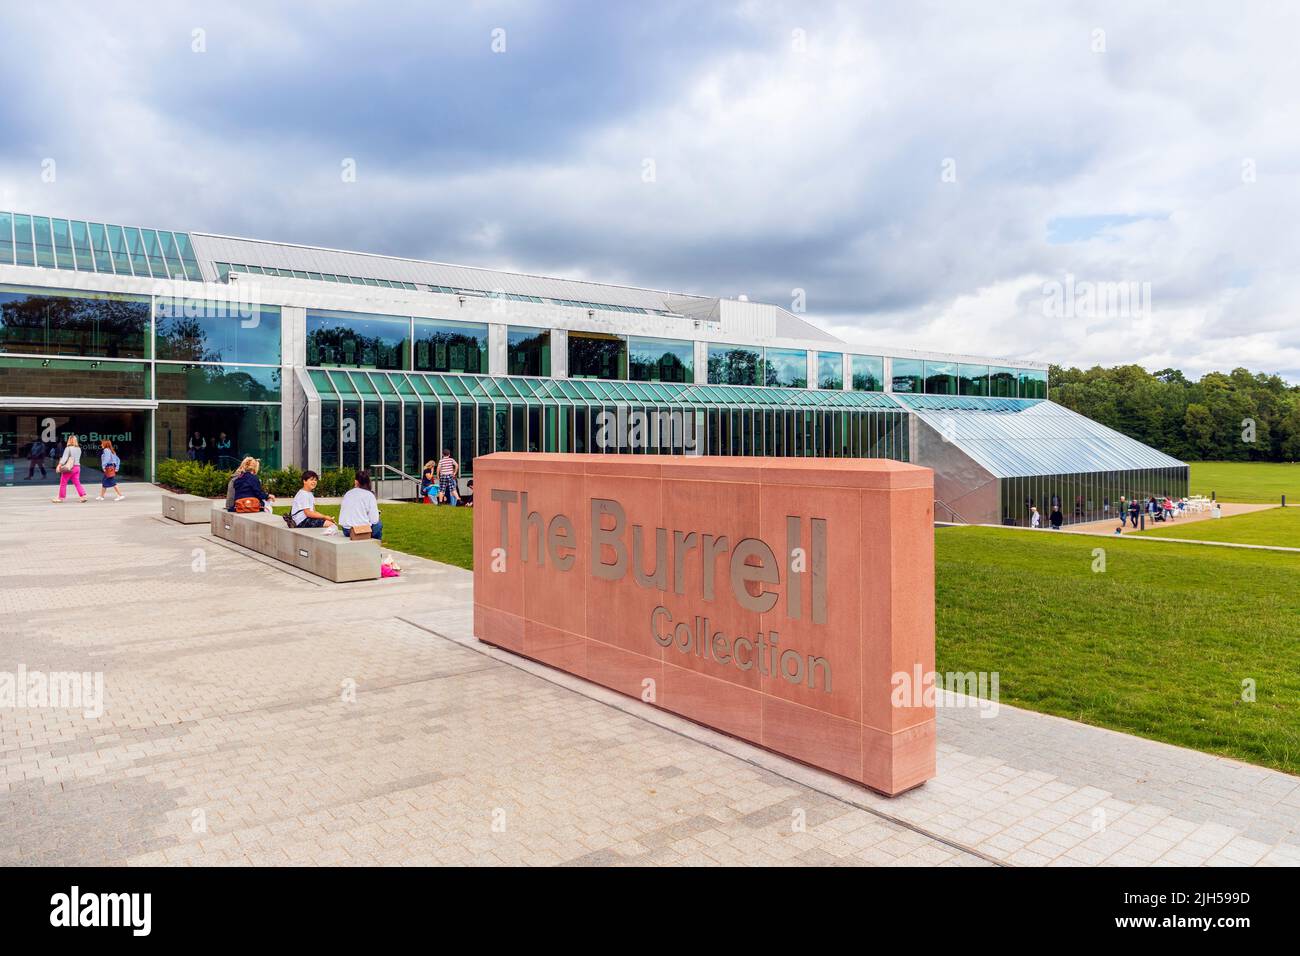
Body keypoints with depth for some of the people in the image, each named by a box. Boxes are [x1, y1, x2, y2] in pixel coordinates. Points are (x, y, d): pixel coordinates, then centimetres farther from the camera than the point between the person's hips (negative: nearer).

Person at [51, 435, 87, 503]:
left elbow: (64, 458, -18)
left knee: (63, 483, 6)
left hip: (69, 467, -6)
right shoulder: (79, 449, 9)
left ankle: (61, 498, 12)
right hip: (77, 467, 6)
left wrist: (59, 465, -21)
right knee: (77, 483, 8)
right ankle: (83, 496, -1)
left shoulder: (68, 448, -11)